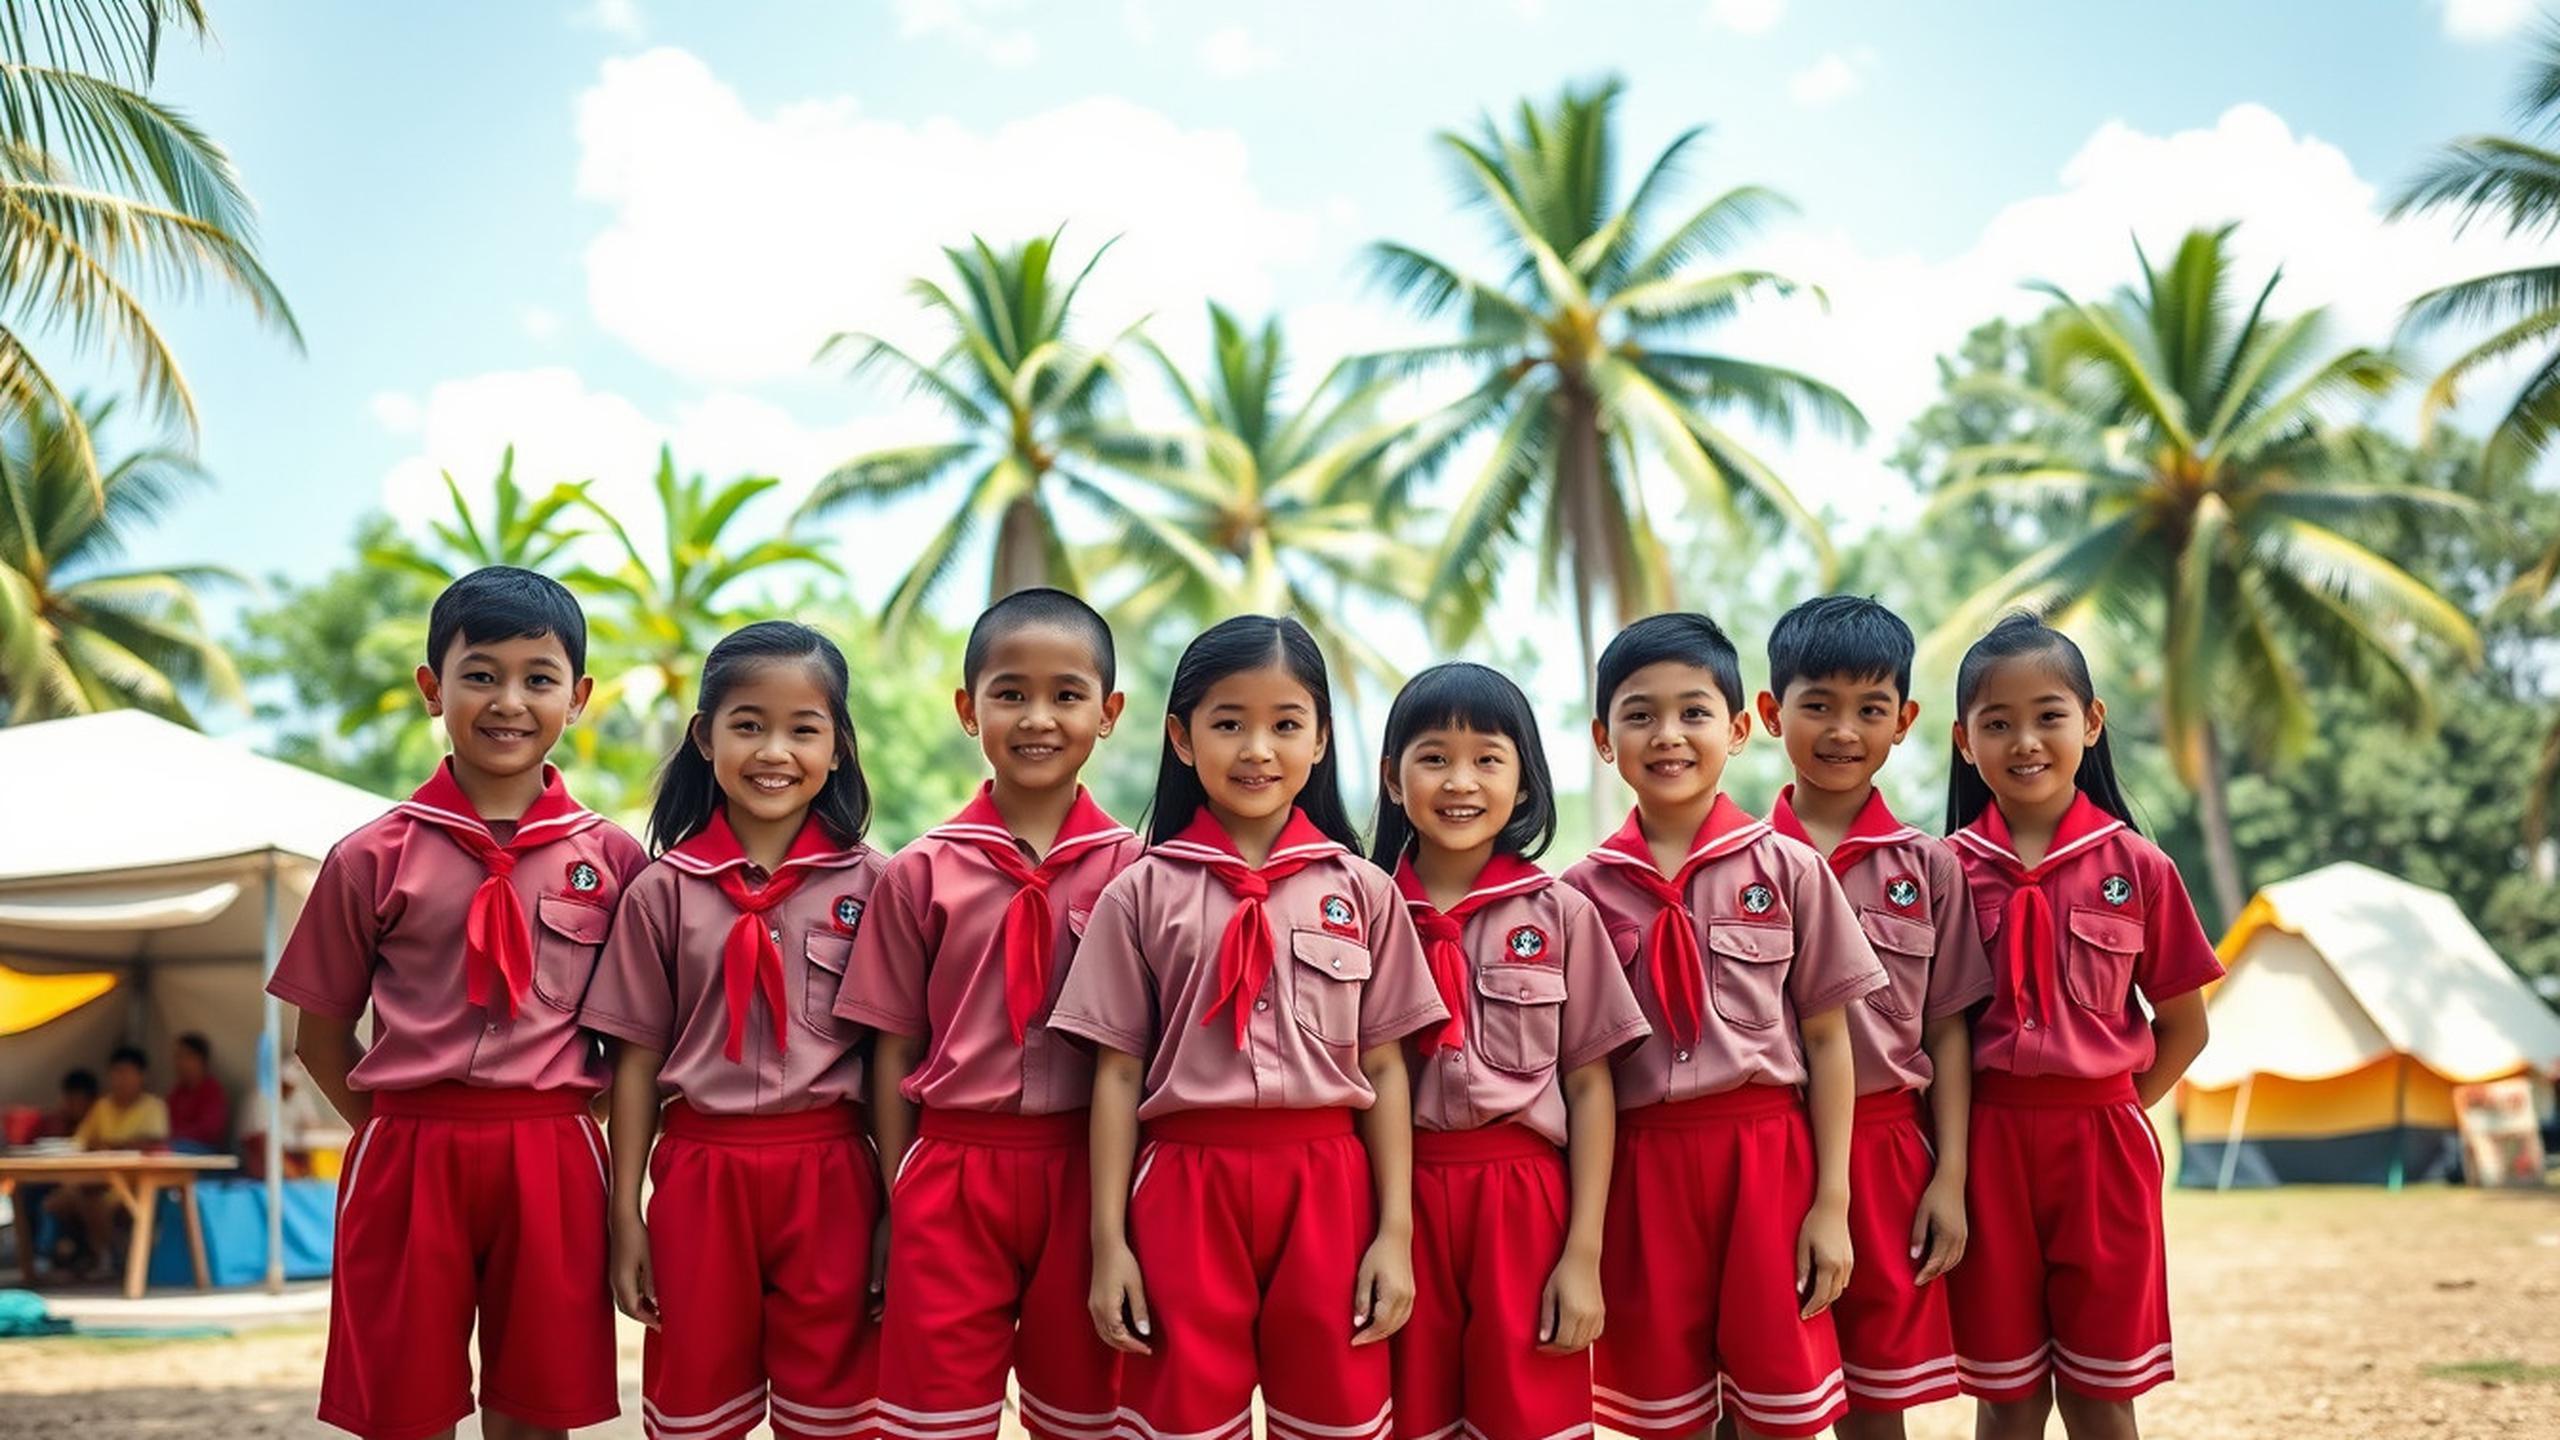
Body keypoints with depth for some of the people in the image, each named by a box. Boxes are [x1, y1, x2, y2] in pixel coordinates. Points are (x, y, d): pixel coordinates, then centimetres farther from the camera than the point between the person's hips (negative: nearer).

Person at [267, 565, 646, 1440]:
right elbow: (320, 1036, 6)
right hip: (407, 1160, 0)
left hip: (555, 1163, 1)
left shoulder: (613, 859, 2)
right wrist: (408, 1136, 0)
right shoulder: (374, 858, 0)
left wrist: (557, 1124, 0)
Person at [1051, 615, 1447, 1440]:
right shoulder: (1143, 893, 2)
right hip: (1186, 1190, -1)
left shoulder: (1361, 888, 4)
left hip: (1327, 1187, 1)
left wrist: (1396, 1232, -1)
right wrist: (1109, 1241, -3)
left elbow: (1383, 1066, 5)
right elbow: (1118, 1072, 1)